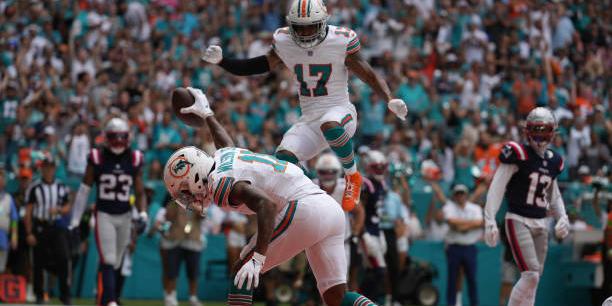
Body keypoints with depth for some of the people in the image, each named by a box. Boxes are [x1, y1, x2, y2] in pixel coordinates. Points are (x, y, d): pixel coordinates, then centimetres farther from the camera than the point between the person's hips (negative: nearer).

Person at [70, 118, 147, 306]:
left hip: (125, 216, 3)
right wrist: (75, 221, 3)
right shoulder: (97, 159, -4)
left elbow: (139, 192, 10)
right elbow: (84, 190, 3)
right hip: (104, 214, -3)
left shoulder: (134, 160, 3)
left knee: (116, 262, 10)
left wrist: (142, 213, -8)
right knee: (108, 261, -14)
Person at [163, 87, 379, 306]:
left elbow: (266, 204, -23)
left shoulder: (220, 182, -8)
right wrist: (207, 114, 65)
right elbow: (225, 142, 47)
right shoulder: (223, 155, 20)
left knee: (242, 272, 1)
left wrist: (258, 258, -29)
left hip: (303, 209, -9)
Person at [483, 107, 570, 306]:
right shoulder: (518, 155, -10)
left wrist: (562, 217, 8)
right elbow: (496, 188, -13)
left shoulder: (553, 161, 12)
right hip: (518, 221, -7)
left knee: (534, 278, 6)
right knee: (531, 275, -17)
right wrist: (490, 221, -20)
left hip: (541, 223, 7)